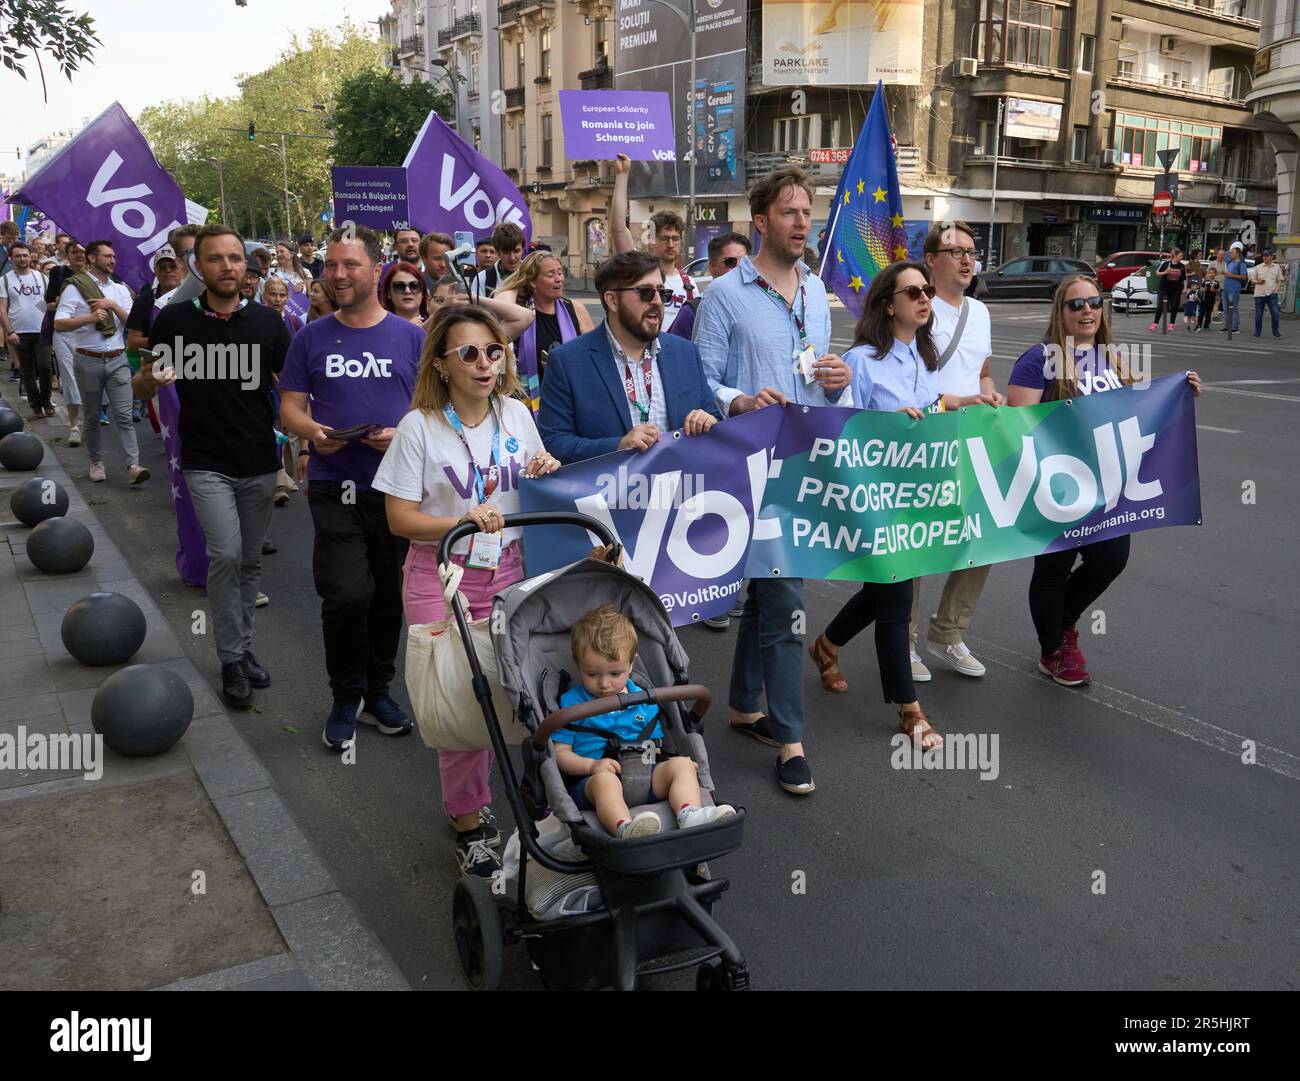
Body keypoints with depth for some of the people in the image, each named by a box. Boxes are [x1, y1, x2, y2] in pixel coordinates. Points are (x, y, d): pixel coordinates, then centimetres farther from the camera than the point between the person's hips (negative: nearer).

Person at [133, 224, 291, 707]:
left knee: (250, 561, 12)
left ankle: (243, 646, 28)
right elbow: (143, 387, 5)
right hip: (206, 463, -2)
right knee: (226, 555, -15)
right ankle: (230, 658, 1)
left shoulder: (267, 321, -1)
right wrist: (150, 378, -19)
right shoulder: (174, 320, -3)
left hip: (260, 463, 2)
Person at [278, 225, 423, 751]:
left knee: (390, 595, 11)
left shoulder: (410, 337, 4)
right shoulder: (312, 338, 7)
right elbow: (290, 408, 7)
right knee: (347, 594, -12)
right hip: (335, 485, -1)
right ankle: (346, 698, 10)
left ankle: (377, 691, 30)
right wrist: (313, 431, -15)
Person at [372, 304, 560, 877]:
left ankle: (470, 799, 30)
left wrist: (547, 474, -6)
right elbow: (400, 518, -8)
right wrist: (460, 521, -24)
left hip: (507, 572, 4)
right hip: (441, 577, -4)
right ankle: (469, 823, 15)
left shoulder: (516, 414, 3)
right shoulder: (420, 426, -9)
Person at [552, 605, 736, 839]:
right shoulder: (571, 703, 5)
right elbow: (560, 753, 2)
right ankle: (625, 828, -62)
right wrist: (592, 765, -17)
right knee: (605, 780, -37)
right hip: (590, 782, -4)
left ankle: (691, 816, -43)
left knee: (681, 764, -19)